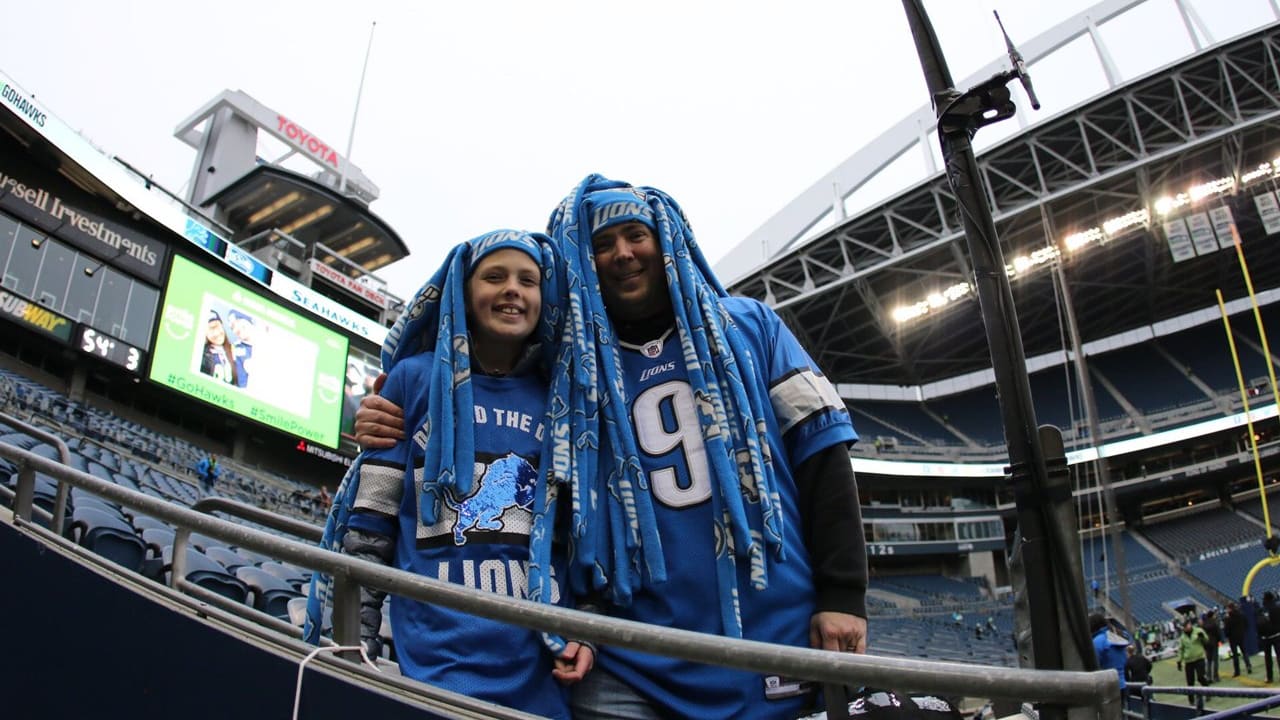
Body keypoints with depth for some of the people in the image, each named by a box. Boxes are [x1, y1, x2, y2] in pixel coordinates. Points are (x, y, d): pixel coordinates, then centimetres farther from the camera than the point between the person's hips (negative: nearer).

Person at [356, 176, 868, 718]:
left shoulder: (747, 325, 6)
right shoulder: (574, 371, 6)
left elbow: (820, 449, 2)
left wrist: (843, 594, -6)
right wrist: (401, 432, -2)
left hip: (778, 638, 0)